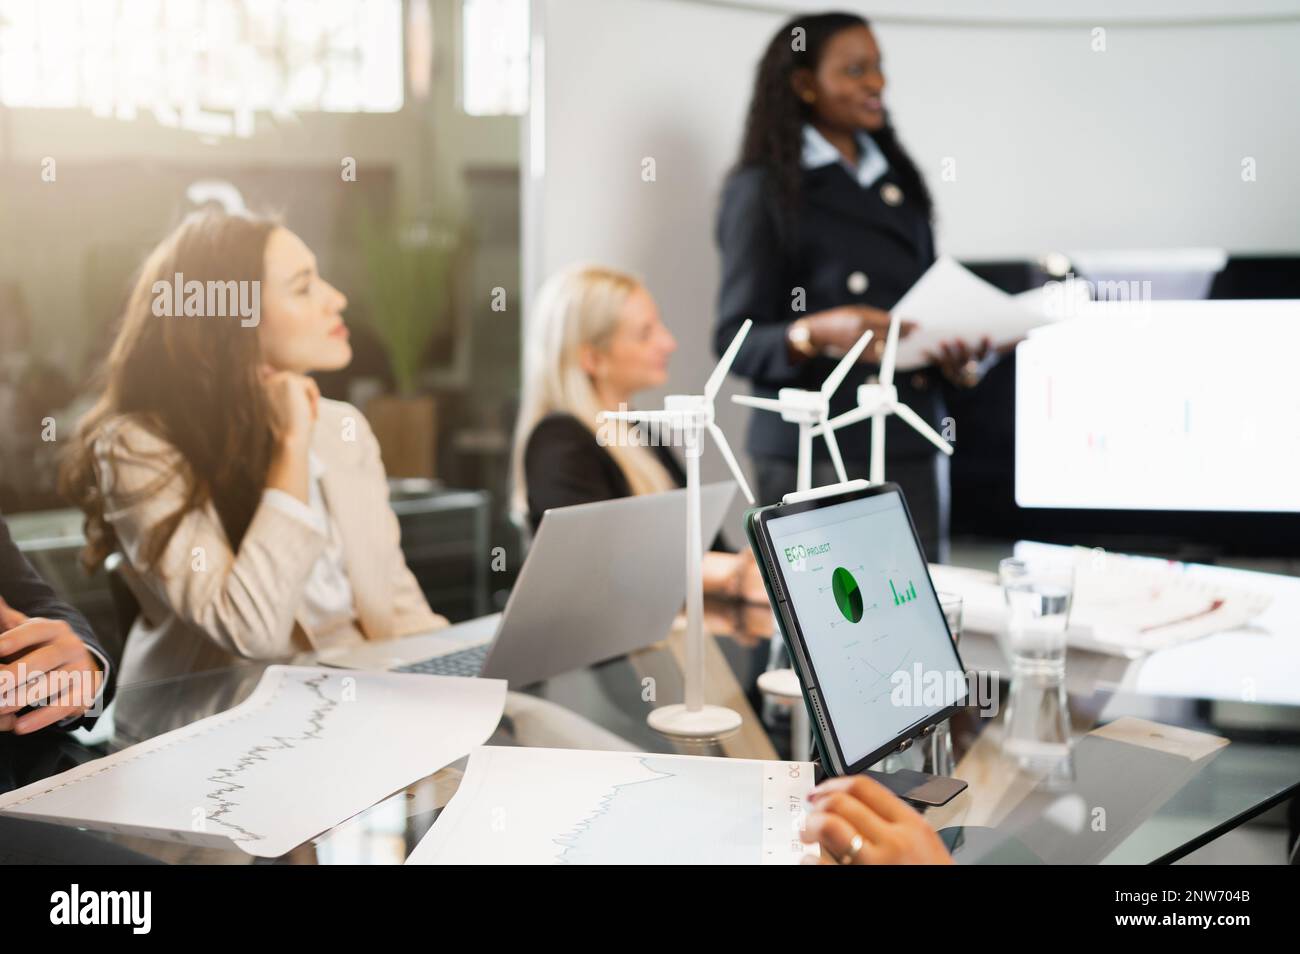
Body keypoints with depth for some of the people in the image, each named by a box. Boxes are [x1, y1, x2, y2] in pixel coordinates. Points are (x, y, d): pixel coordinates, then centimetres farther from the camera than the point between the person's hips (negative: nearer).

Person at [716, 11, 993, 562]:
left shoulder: (898, 182, 16)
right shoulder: (763, 191, -2)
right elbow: (736, 342, -7)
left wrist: (960, 362, -1)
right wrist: (819, 333, -25)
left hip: (913, 448, 5)